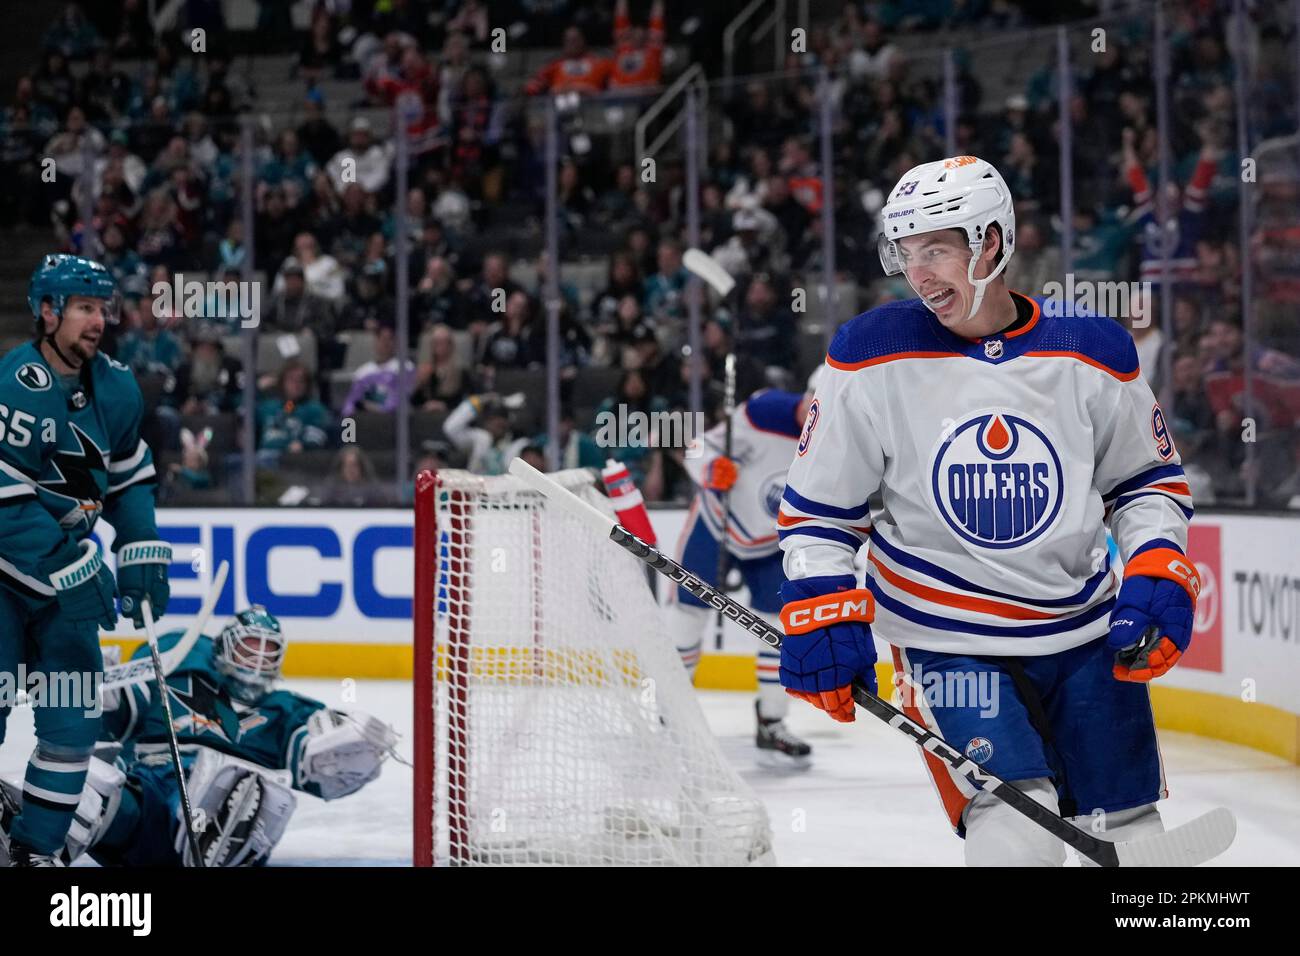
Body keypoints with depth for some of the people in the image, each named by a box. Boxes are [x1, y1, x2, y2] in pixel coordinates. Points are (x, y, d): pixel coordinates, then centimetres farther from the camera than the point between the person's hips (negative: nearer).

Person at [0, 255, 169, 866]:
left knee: (75, 711, 1)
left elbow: (130, 474, 16)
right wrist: (76, 573, -25)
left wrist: (142, 553, 6)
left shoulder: (115, 387, 2)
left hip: (70, 565, 6)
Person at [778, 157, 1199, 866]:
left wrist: (1157, 569, -6)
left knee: (1131, 834, 11)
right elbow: (817, 507, 0)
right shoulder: (873, 356, -9)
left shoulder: (1092, 352, -4)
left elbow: (1150, 478, 10)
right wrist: (819, 608, -12)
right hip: (947, 642, -3)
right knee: (1019, 829, -21)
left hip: (1088, 632, 3)